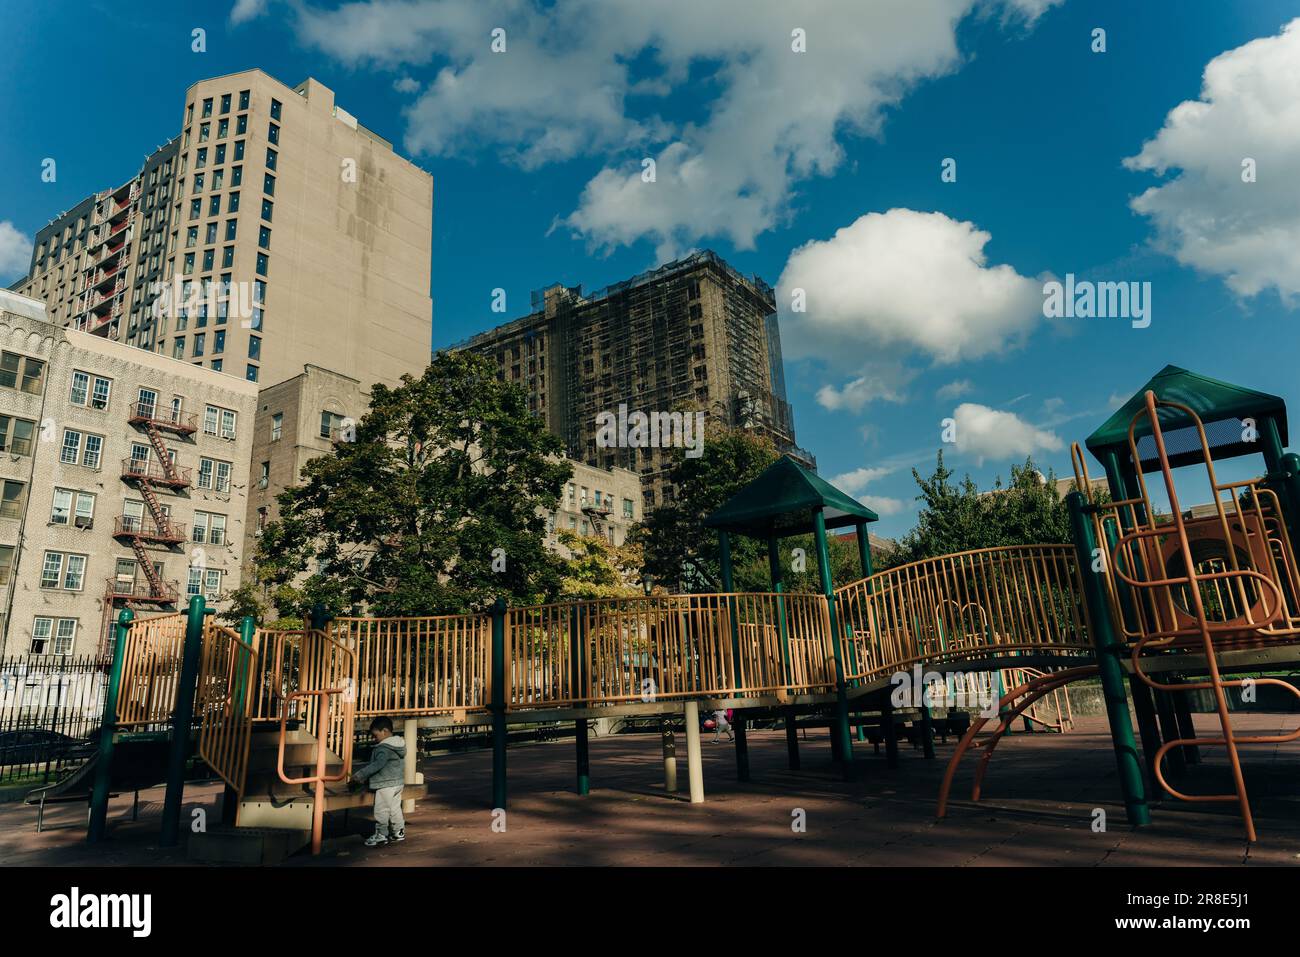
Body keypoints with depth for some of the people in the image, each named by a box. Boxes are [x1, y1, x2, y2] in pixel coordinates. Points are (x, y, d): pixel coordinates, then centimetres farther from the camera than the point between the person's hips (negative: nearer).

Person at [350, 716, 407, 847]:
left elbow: (377, 765, -27)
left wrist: (361, 774, -22)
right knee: (395, 808, 17)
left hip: (385, 785, -10)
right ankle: (399, 832, 23)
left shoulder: (384, 748, -19)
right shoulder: (397, 745, 11)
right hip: (397, 783, 10)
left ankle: (381, 835, 10)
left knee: (381, 810, 2)